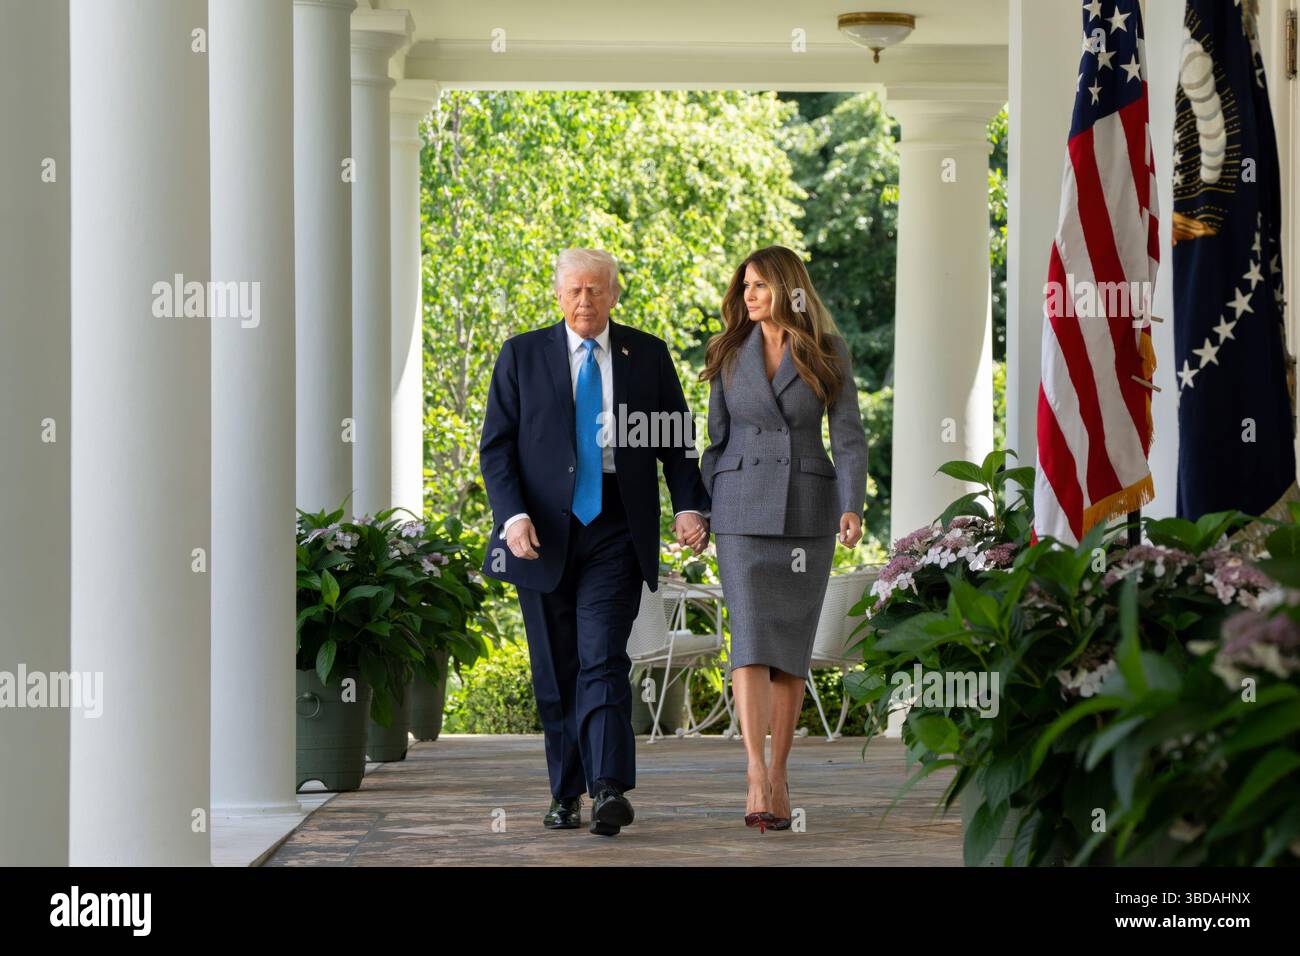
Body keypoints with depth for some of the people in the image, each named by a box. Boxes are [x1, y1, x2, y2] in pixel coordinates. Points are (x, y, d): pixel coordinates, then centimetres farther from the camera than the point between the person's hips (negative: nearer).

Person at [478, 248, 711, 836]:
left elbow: (677, 440, 11)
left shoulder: (647, 355, 9)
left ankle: (609, 791, -21)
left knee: (603, 661, -14)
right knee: (555, 671, 6)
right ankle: (565, 795, 15)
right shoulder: (521, 356, 7)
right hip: (543, 534, 1)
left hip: (616, 533, -1)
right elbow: (496, 446, 3)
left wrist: (689, 505, -6)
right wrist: (513, 516, -12)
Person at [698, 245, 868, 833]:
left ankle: (779, 772, 14)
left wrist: (852, 508, -17)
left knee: (791, 644, 3)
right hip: (742, 511, 0)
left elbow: (848, 436, -4)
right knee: (751, 639, -13)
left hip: (807, 512, 0)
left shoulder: (828, 354, 1)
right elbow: (717, 437, 10)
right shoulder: (730, 353, 5)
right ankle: (757, 778, -21)